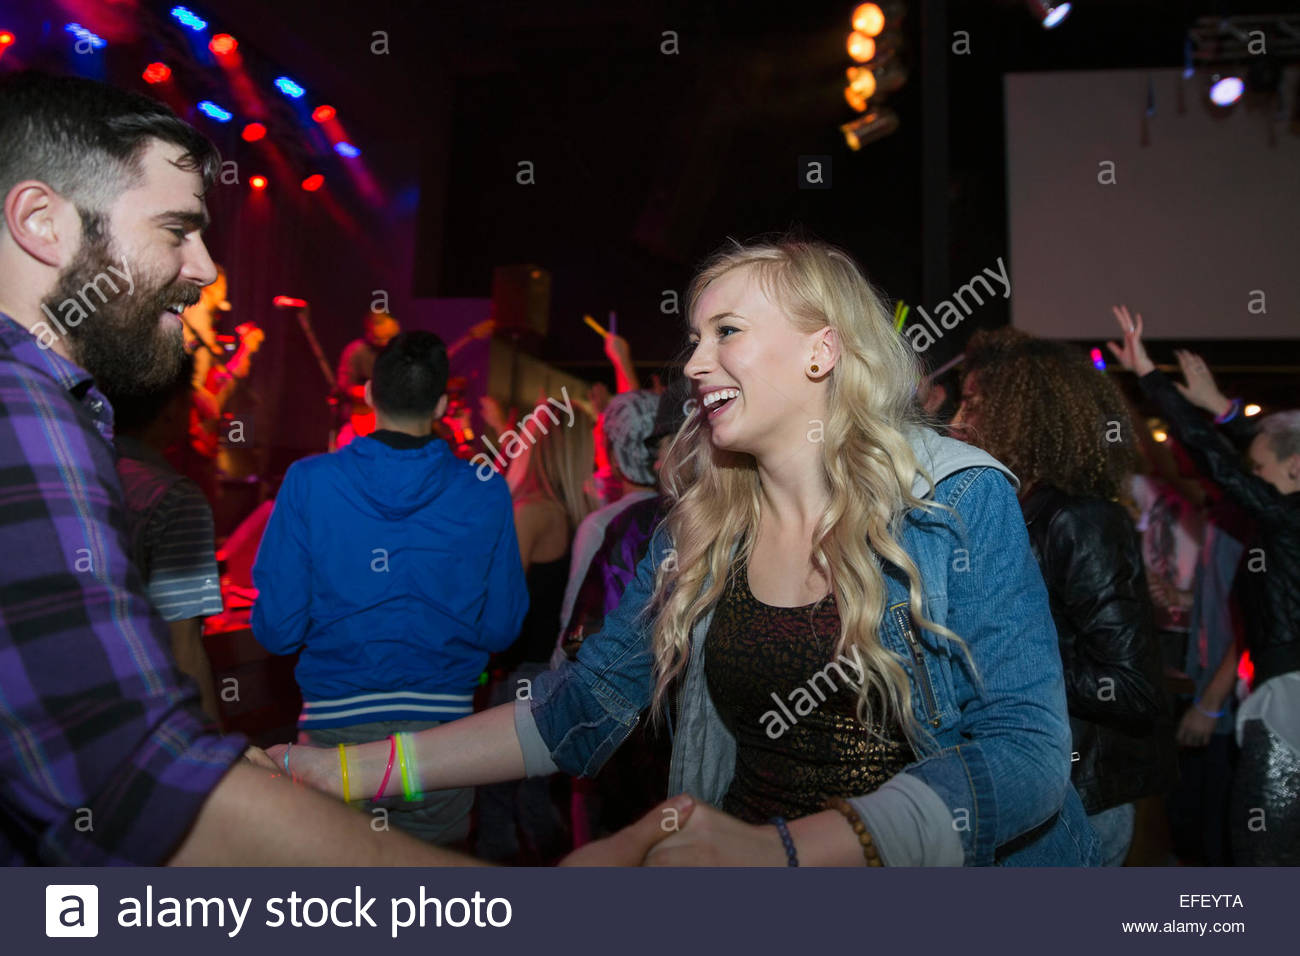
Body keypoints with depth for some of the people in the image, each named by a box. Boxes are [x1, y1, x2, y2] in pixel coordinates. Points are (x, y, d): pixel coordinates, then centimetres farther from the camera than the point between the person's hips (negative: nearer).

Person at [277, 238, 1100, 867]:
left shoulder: (961, 502, -10)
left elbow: (1027, 749, -17)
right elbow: (589, 700, 2)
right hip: (751, 850, 2)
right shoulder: (699, 532, 2)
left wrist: (783, 849, -29)